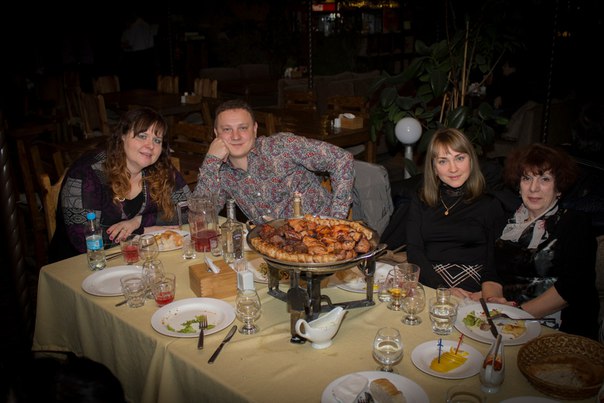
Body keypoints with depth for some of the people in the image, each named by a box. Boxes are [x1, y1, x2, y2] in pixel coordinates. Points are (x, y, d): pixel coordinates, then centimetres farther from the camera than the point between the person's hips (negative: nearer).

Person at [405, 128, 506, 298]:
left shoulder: (490, 204, 10)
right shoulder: (420, 200, 13)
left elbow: (494, 260, 5)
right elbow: (414, 251, 2)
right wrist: (443, 289, -14)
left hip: (472, 293, 0)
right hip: (428, 288, 1)